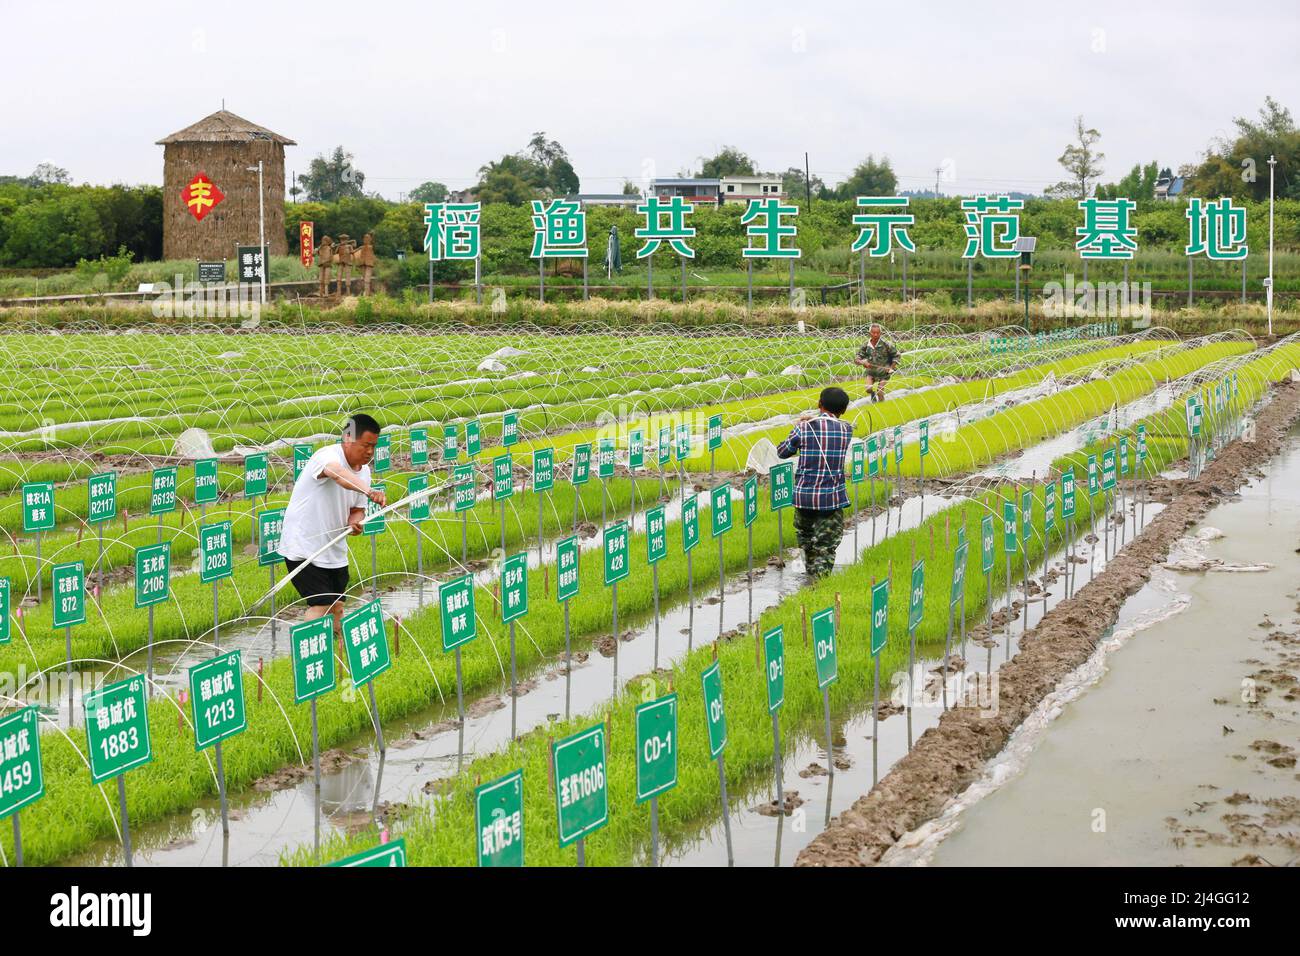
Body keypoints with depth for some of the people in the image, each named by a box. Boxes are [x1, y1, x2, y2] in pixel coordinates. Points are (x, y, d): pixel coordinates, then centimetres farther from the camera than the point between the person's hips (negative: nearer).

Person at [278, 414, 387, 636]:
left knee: (337, 607, 14)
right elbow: (338, 473, -47)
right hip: (304, 548, -8)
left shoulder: (364, 470, 4)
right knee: (321, 605, -16)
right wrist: (370, 491, -65)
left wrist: (355, 521, -15)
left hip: (334, 550, 8)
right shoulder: (328, 455, -23)